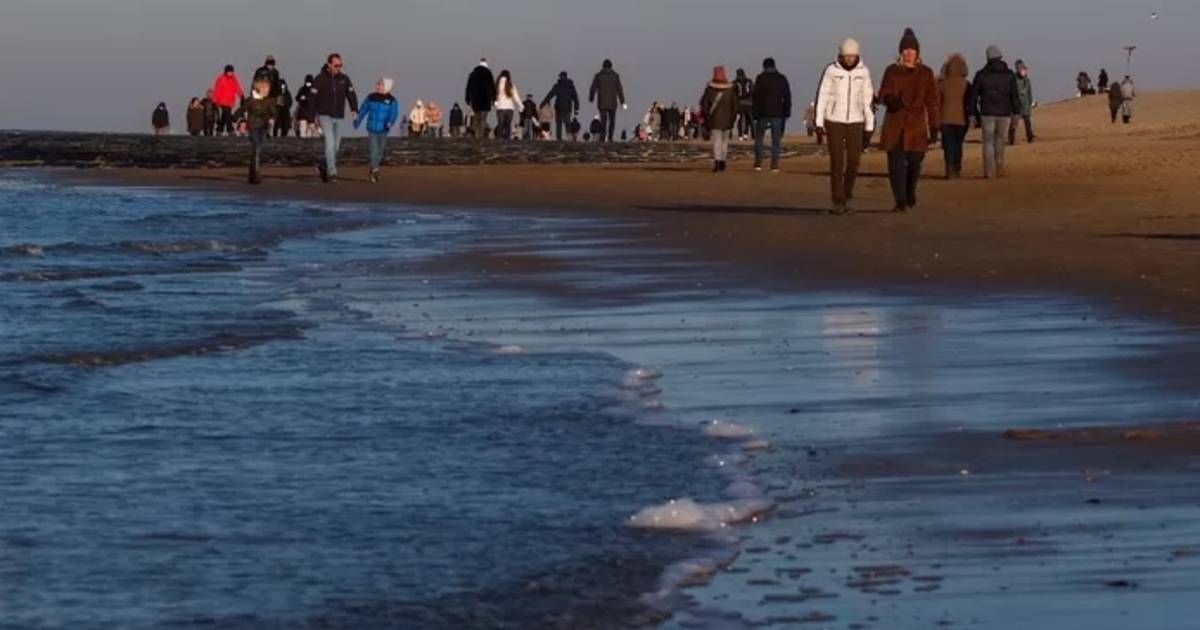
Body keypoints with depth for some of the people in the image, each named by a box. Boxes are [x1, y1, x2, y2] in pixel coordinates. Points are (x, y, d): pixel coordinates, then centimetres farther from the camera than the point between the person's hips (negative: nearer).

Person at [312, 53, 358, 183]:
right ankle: (332, 172, -19)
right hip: (325, 116, -5)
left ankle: (323, 167, 32)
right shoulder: (320, 79, -6)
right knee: (330, 144, -16)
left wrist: (354, 109, -17)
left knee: (335, 146, 10)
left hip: (338, 117, 5)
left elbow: (351, 94, 1)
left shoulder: (344, 79, 5)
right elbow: (313, 98, -6)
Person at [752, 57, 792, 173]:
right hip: (778, 113, 3)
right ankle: (775, 165, 0)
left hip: (763, 113, -3)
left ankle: (758, 163, -1)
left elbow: (756, 97, -6)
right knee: (776, 140, 5)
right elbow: (787, 97, 9)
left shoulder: (761, 78, -4)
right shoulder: (782, 79, 7)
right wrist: (787, 113, 13)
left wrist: (755, 113, -3)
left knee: (759, 138, 7)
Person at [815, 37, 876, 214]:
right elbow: (823, 97, -4)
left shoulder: (863, 72, -2)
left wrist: (869, 126, 2)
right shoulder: (831, 70, -8)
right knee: (837, 162, -5)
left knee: (853, 162, -1)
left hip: (855, 122, 2)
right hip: (834, 120, -2)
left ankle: (847, 197, 19)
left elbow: (867, 100, 2)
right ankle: (838, 202, 3)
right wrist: (819, 122, -8)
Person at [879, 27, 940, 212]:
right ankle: (900, 202, -8)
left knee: (914, 162, 1)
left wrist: (934, 126, 3)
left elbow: (932, 101, 7)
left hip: (917, 124, 0)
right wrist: (892, 99, -21)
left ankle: (910, 197, 27)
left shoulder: (925, 73, 6)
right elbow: (883, 94, 3)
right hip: (895, 123, 0)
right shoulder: (892, 71, 7)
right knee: (896, 163, -8)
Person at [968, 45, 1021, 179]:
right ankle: (999, 169, 13)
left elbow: (973, 96, -1)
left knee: (988, 142, 4)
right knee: (1000, 142, 14)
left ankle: (990, 172, -2)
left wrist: (973, 114, 4)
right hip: (1004, 113, 1)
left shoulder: (981, 75, -1)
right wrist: (1016, 113, -1)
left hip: (987, 113, -1)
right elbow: (1015, 95, -3)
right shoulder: (1009, 75, 2)